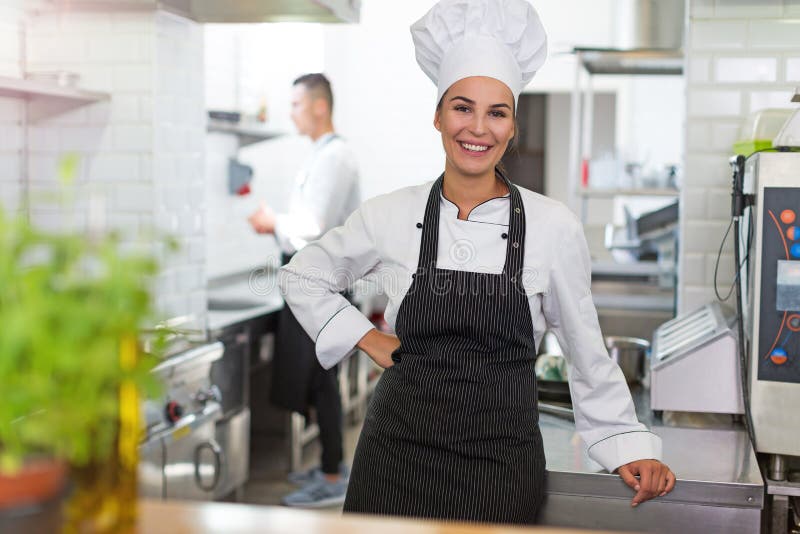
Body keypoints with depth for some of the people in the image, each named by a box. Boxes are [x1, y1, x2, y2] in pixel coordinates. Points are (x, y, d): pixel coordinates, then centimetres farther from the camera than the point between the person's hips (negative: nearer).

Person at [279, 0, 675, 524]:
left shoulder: (553, 226, -5)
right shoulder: (391, 215, -2)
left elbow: (588, 355, 5)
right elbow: (302, 278, 14)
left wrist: (631, 448, 3)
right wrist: (367, 339, 3)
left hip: (501, 459, -1)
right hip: (401, 448, 1)